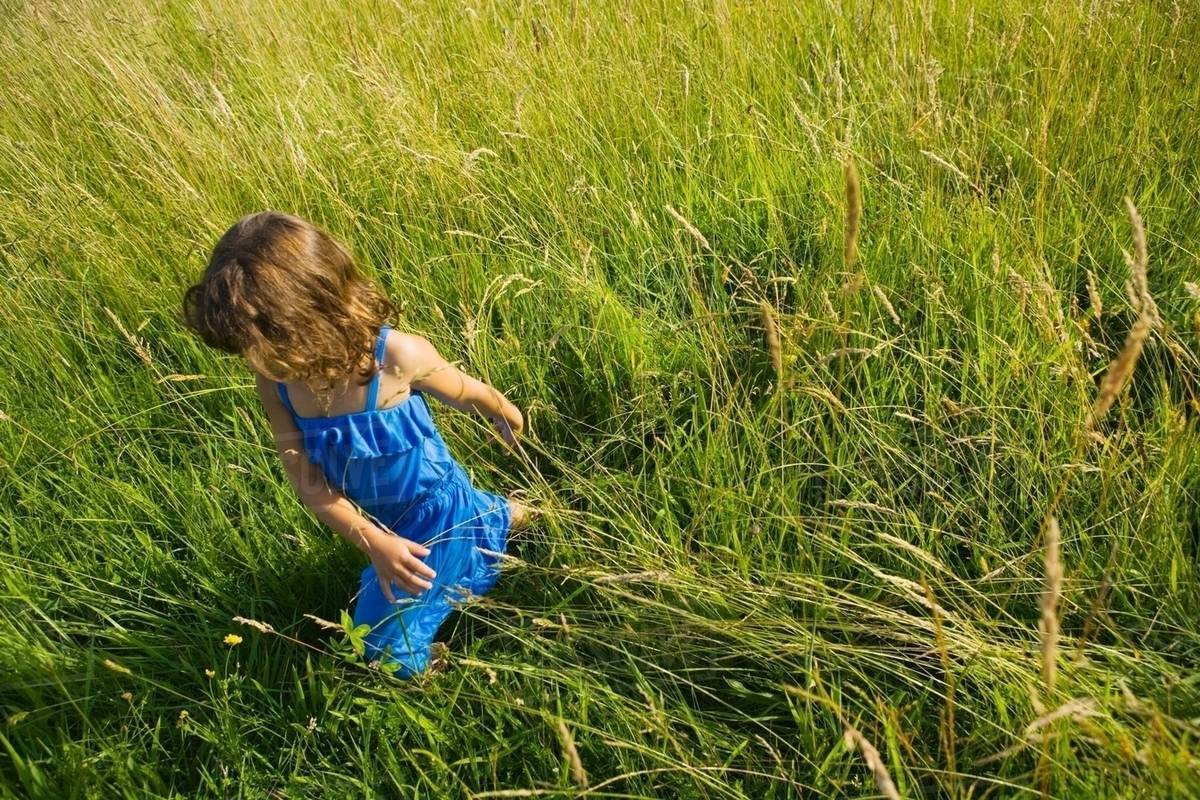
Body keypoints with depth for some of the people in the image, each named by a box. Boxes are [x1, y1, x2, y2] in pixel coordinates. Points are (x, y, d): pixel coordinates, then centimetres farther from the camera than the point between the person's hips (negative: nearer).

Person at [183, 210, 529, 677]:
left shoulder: (397, 357, -35)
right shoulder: (275, 381, -21)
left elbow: (471, 395, -14)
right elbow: (308, 482, -15)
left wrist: (509, 421, 5)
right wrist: (374, 543, -26)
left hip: (436, 509, -6)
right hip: (381, 519, 6)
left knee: (389, 649, 2)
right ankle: (500, 516, 46)